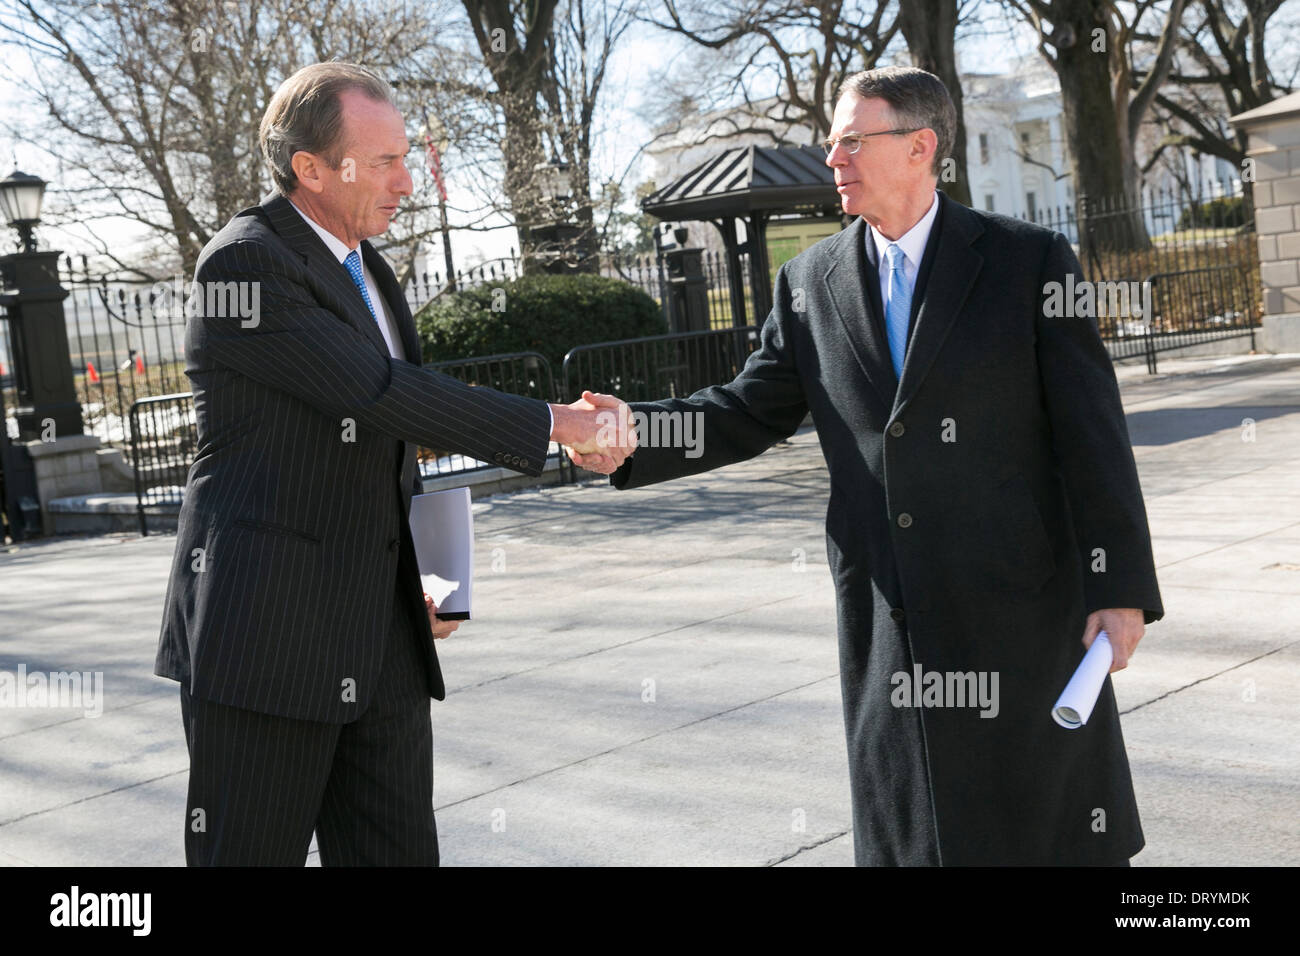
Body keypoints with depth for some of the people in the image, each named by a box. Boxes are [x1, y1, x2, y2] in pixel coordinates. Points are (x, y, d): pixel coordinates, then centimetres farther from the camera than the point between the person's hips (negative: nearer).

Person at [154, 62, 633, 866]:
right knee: (255, 852, 3)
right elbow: (379, 395, -22)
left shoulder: (367, 272, 15)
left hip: (379, 637, 8)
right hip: (263, 631, -8)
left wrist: (419, 581, 15)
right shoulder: (244, 264, -13)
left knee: (397, 850, 7)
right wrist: (553, 424, -17)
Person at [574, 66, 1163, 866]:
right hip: (886, 613, 3)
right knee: (904, 829, 12)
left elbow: (1092, 434, -6)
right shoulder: (811, 283, 7)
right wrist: (631, 437, -9)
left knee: (1054, 828, 8)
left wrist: (1122, 588, -10)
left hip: (1021, 601, -3)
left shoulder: (1029, 260, -4)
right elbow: (751, 411, 8)